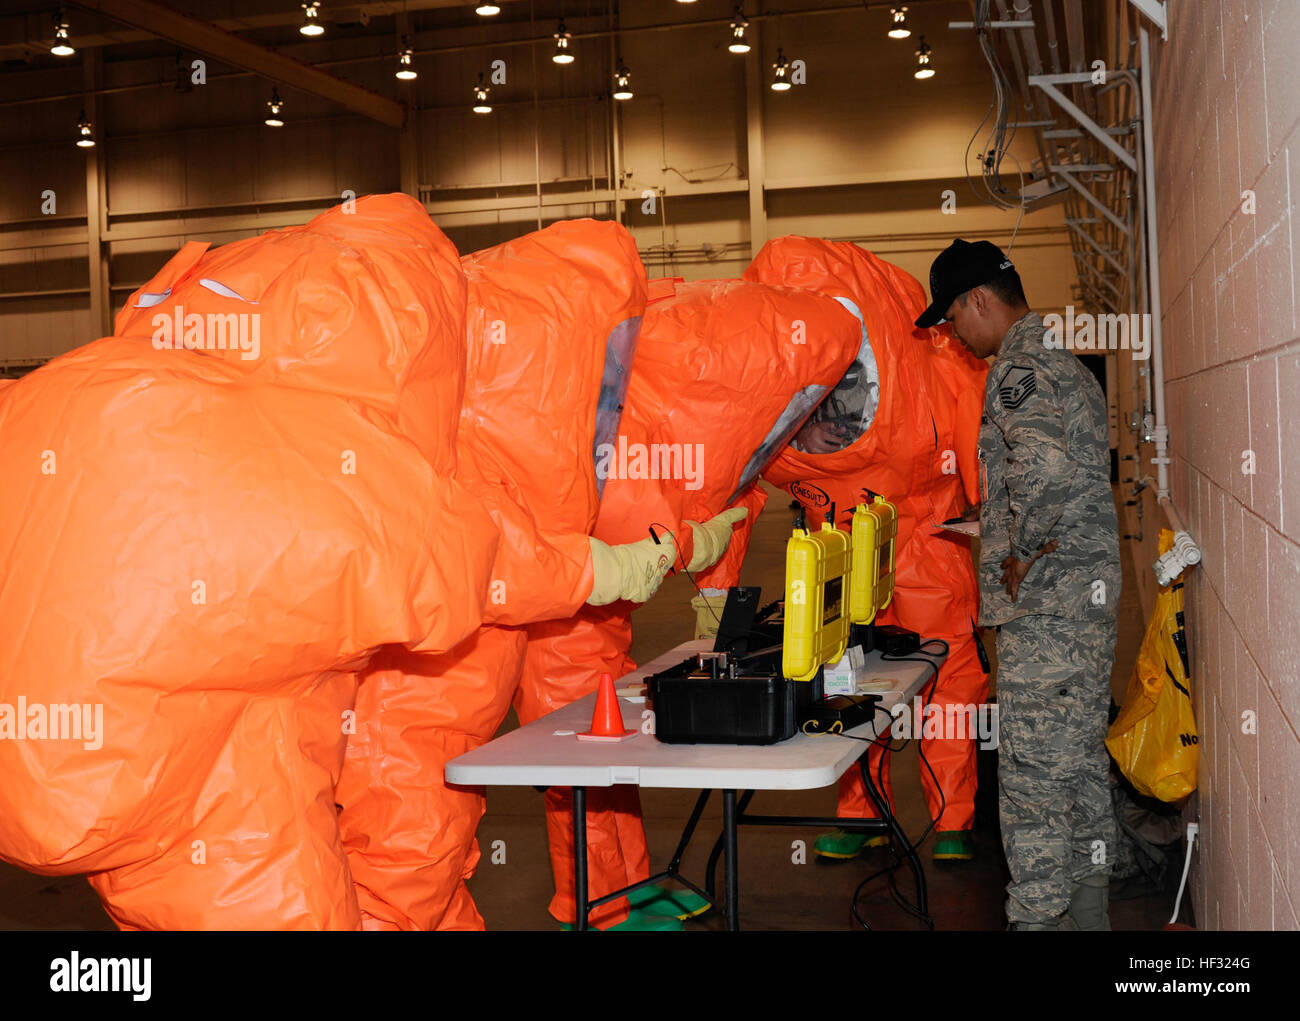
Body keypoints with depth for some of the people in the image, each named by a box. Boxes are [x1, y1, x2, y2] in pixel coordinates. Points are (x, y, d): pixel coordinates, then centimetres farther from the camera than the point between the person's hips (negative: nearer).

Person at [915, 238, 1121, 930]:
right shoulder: (1065, 365, 19)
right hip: (1091, 593, 10)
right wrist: (995, 535, 22)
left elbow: (1046, 466, -30)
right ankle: (1086, 909, 25)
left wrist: (1021, 556, -18)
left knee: (1033, 770, -4)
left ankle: (1036, 915, 1)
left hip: (1043, 601, -10)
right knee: (1082, 760, 16)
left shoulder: (1018, 369, -13)